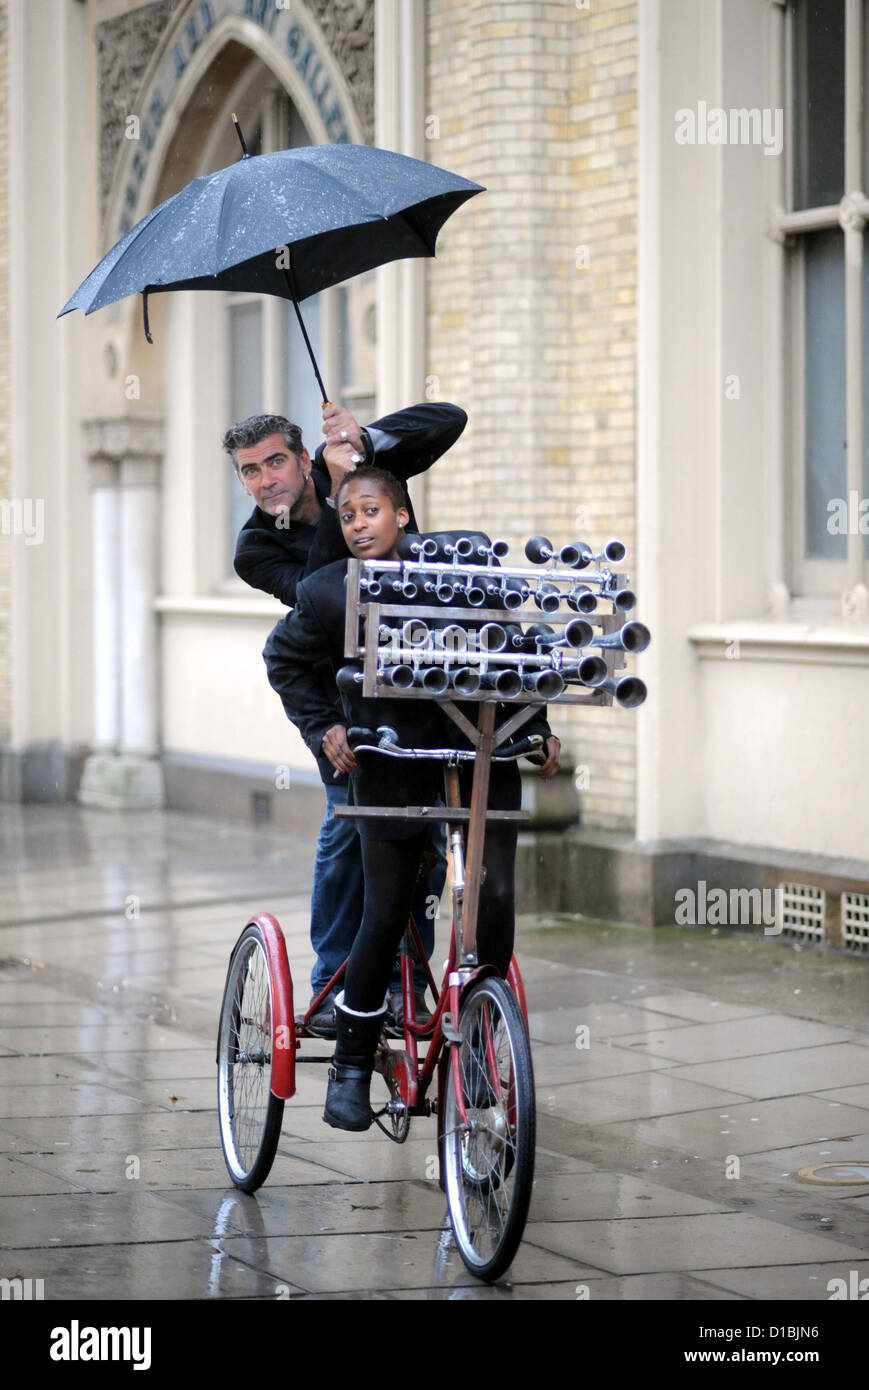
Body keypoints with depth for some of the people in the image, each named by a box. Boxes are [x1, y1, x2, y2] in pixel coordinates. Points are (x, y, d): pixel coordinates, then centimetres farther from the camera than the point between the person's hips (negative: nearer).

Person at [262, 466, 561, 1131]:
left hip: (481, 752, 1)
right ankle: (351, 1070, 13)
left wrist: (537, 727, 3)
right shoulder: (329, 592, -4)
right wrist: (322, 728, 0)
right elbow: (285, 661, 12)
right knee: (384, 919, 0)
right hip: (392, 763, -1)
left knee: (494, 895, -10)